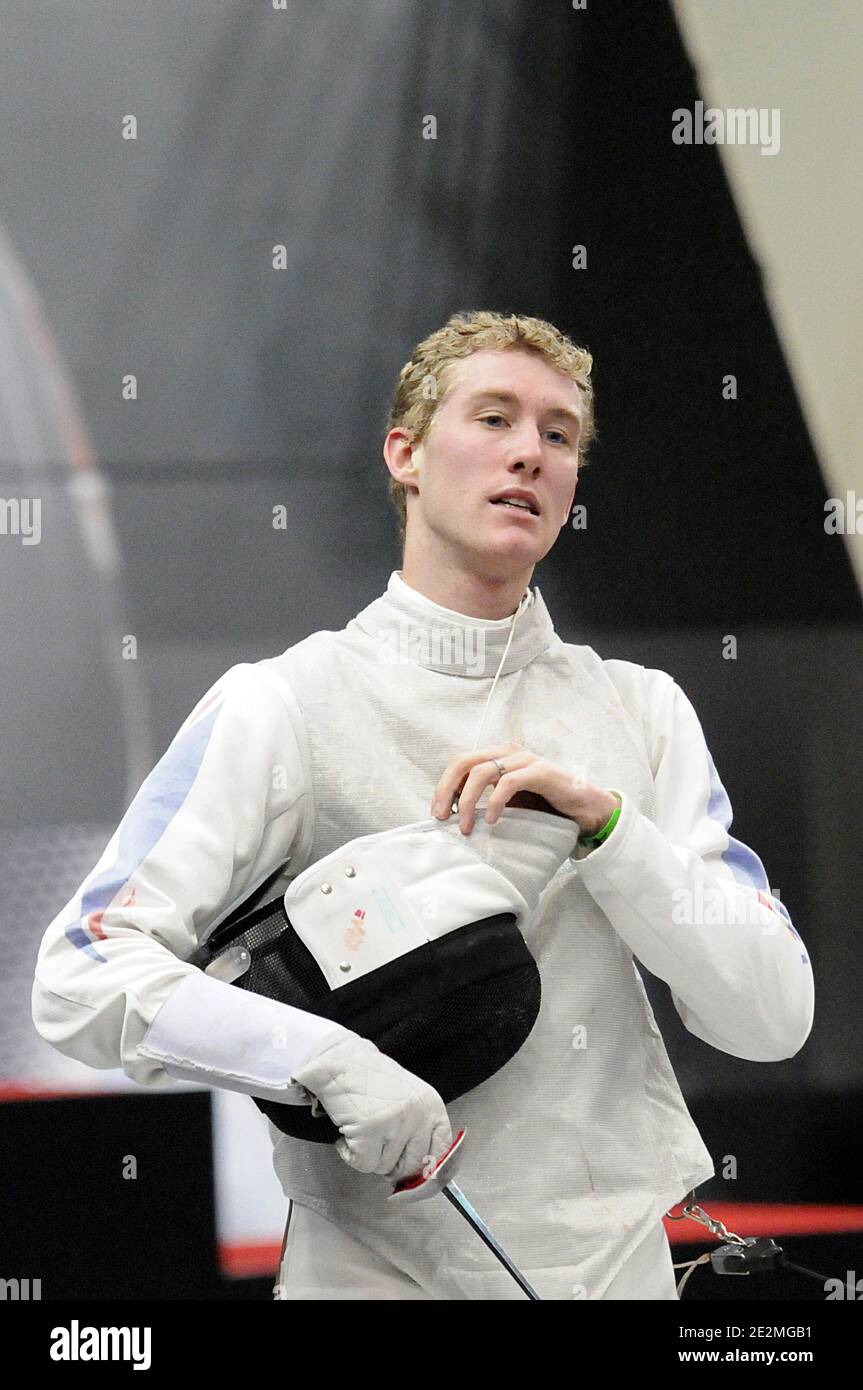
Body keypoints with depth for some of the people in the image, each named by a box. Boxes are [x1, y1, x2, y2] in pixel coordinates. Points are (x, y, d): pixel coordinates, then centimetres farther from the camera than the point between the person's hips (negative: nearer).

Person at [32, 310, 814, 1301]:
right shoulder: (281, 706, -7)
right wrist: (328, 1060, -26)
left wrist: (601, 820, -16)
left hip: (616, 1256, 3)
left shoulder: (642, 710, 4)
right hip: (380, 1265, -3)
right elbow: (82, 977, -13)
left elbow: (771, 1018, -4)